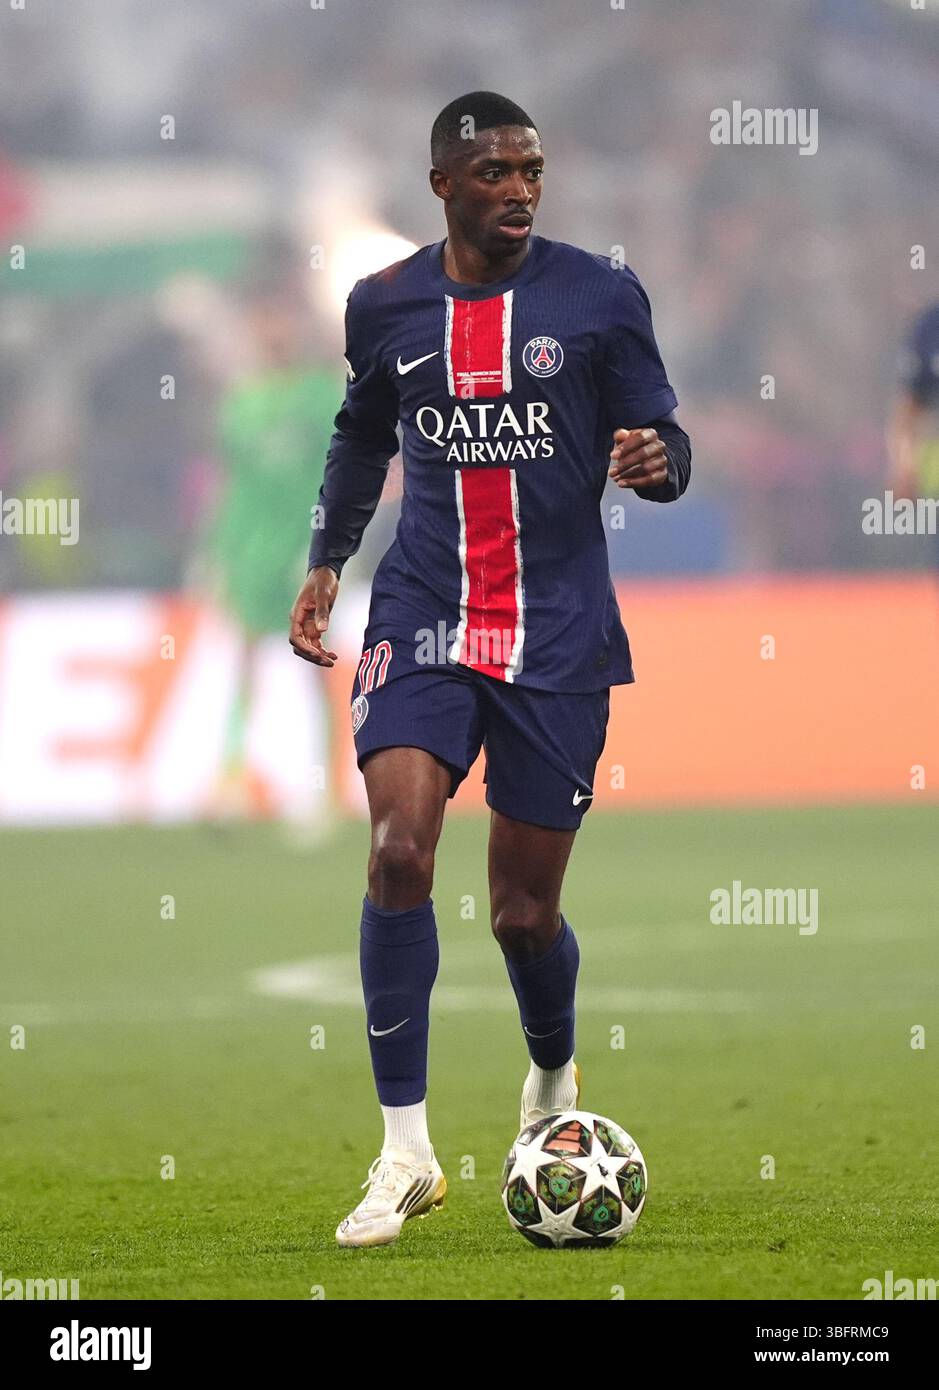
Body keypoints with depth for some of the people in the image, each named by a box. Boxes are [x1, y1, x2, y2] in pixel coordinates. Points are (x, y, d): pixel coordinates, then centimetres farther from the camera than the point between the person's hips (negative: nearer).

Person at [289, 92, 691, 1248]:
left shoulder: (601, 297, -2)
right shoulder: (385, 307, 5)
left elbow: (662, 439, 2)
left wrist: (656, 460, -21)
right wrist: (325, 562, 13)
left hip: (559, 633, -1)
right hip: (423, 619, 1)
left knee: (525, 910, 4)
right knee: (399, 849, -20)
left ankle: (553, 1080, 38)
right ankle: (405, 1152, -14)